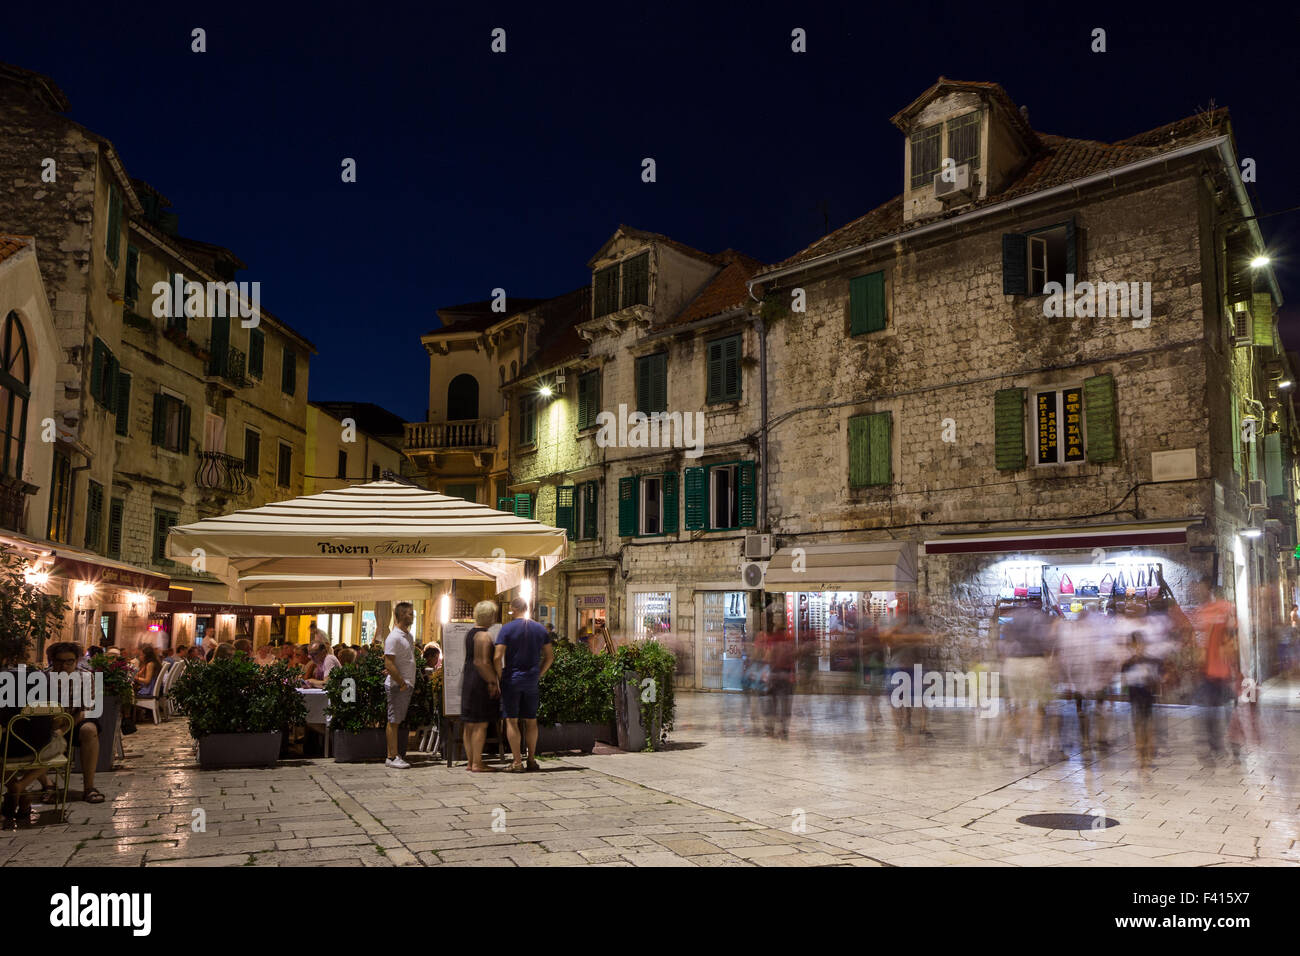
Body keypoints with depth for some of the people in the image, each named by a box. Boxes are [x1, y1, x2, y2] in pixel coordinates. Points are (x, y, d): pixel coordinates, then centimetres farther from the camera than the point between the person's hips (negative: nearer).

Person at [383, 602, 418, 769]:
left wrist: (411, 683, 12)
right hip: (397, 686, -9)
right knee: (393, 721, -3)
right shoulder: (393, 637, -13)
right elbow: (389, 664, -18)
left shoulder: (409, 636, 15)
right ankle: (393, 757, 0)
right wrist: (402, 683, -17)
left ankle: (391, 756, 15)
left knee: (397, 721, 11)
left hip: (407, 685, 9)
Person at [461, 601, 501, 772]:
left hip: (468, 679, 10)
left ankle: (470, 762, 16)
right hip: (481, 681, -10)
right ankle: (476, 764, -5)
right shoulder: (484, 635, -14)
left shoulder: (471, 632, 15)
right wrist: (493, 682, -15)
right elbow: (483, 662, -21)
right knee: (481, 724, -6)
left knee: (470, 724, 11)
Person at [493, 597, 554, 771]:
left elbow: (498, 657, -15)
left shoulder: (507, 629, -8)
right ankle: (532, 760, 16)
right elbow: (550, 656, 7)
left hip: (511, 680, -4)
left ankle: (517, 761, 0)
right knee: (531, 721, 12)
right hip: (531, 681, 4)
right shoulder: (540, 629, 5)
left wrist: (499, 678, -4)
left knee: (511, 721, 2)